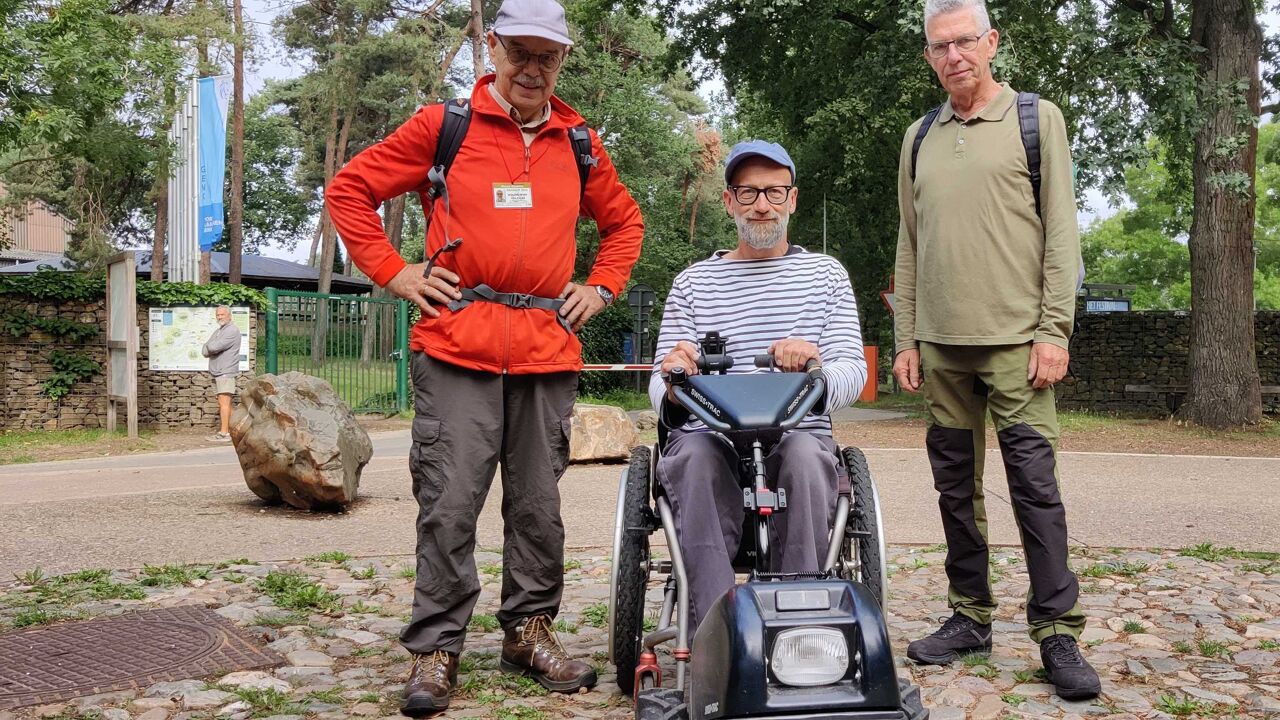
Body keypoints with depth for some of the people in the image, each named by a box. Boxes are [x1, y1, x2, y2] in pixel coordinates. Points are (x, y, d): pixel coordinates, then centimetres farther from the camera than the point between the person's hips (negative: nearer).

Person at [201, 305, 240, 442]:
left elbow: (215, 347, -19)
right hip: (217, 373, 9)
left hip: (226, 373, -9)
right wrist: (213, 348, -7)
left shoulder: (232, 330, -9)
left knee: (224, 402, -12)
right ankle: (228, 430, 11)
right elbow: (204, 351, 13)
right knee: (222, 403, 9)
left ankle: (224, 433, -15)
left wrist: (209, 346, 2)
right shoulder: (218, 331, 22)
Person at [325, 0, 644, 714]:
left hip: (547, 349, 3)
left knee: (539, 503, 9)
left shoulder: (578, 143, 14)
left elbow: (625, 220, 29)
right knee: (450, 503, -5)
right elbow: (349, 189, 9)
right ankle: (436, 648, 6)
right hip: (457, 344, -3)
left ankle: (531, 629, 24)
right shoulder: (442, 126, 5)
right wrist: (393, 272, 1)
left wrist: (601, 287, 15)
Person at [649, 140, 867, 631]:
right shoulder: (693, 282, 15)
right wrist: (671, 384, -20)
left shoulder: (825, 274, 16)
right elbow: (660, 389, 7)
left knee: (805, 455, -34)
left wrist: (817, 369, -21)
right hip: (710, 434, 0)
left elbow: (853, 372, 3)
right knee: (696, 458, -34)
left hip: (798, 432, 0)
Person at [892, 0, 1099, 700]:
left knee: (1034, 483, -6)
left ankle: (1057, 632, 1)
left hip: (1015, 340, -4)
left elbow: (1060, 232, -2)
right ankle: (970, 616, 19)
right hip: (940, 345, 4)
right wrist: (905, 339, 9)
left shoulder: (1037, 119, 3)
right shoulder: (918, 138, 14)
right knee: (956, 485, 8)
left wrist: (1054, 330, -10)